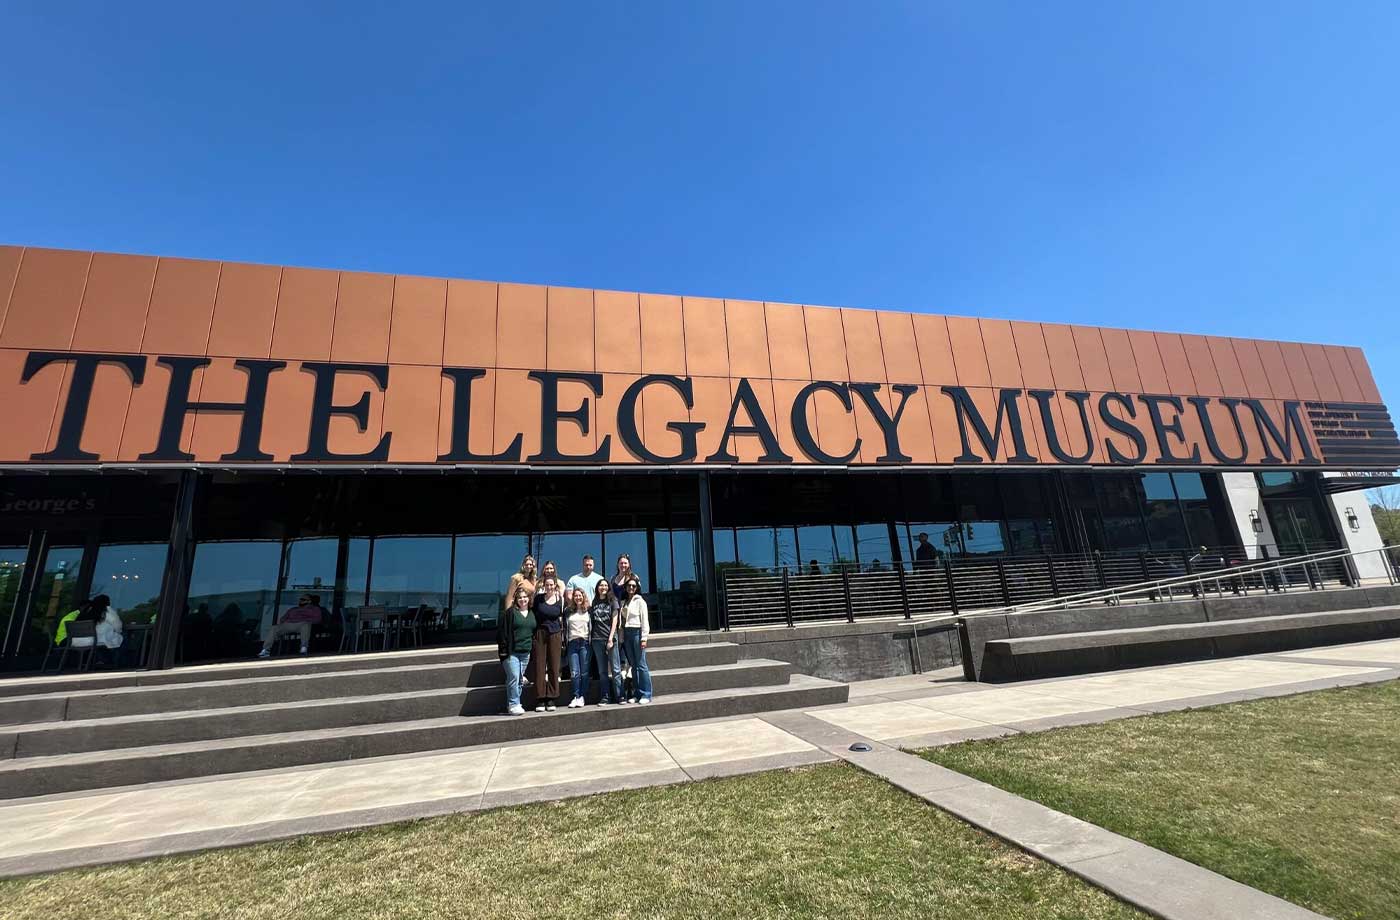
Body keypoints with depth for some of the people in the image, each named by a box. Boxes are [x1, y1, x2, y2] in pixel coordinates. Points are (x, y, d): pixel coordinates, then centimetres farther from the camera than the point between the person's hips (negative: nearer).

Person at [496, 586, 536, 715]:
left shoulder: (532, 614, 12)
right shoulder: (510, 612, -4)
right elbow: (502, 631, -7)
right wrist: (503, 649, -11)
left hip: (525, 652, 6)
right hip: (511, 652, -5)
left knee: (520, 680, 10)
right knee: (513, 678, -11)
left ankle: (513, 703, 21)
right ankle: (513, 705, -5)